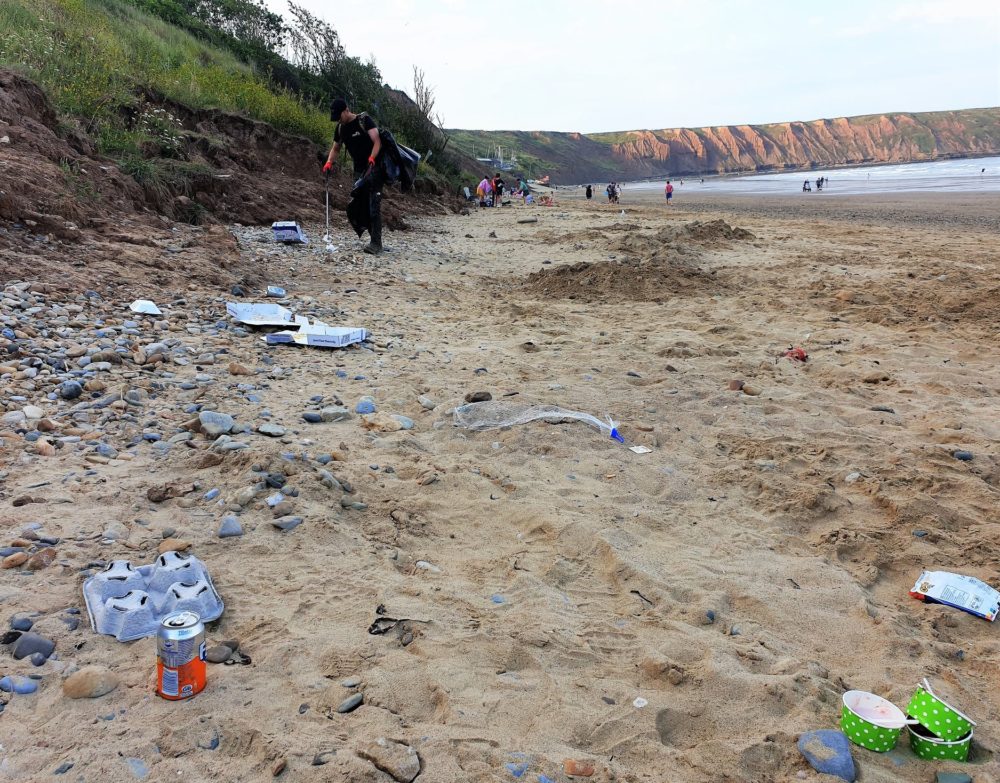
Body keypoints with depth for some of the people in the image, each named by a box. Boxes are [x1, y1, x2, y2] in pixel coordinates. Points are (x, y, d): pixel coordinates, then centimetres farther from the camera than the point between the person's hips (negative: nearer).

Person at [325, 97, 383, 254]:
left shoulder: (364, 120, -10)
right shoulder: (340, 128, 10)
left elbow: (377, 141, -18)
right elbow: (335, 148, 19)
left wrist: (372, 158, -35)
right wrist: (329, 162, 0)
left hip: (374, 169, -8)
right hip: (359, 171, 8)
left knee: (374, 206, -14)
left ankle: (376, 243, -16)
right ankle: (374, 240, 12)